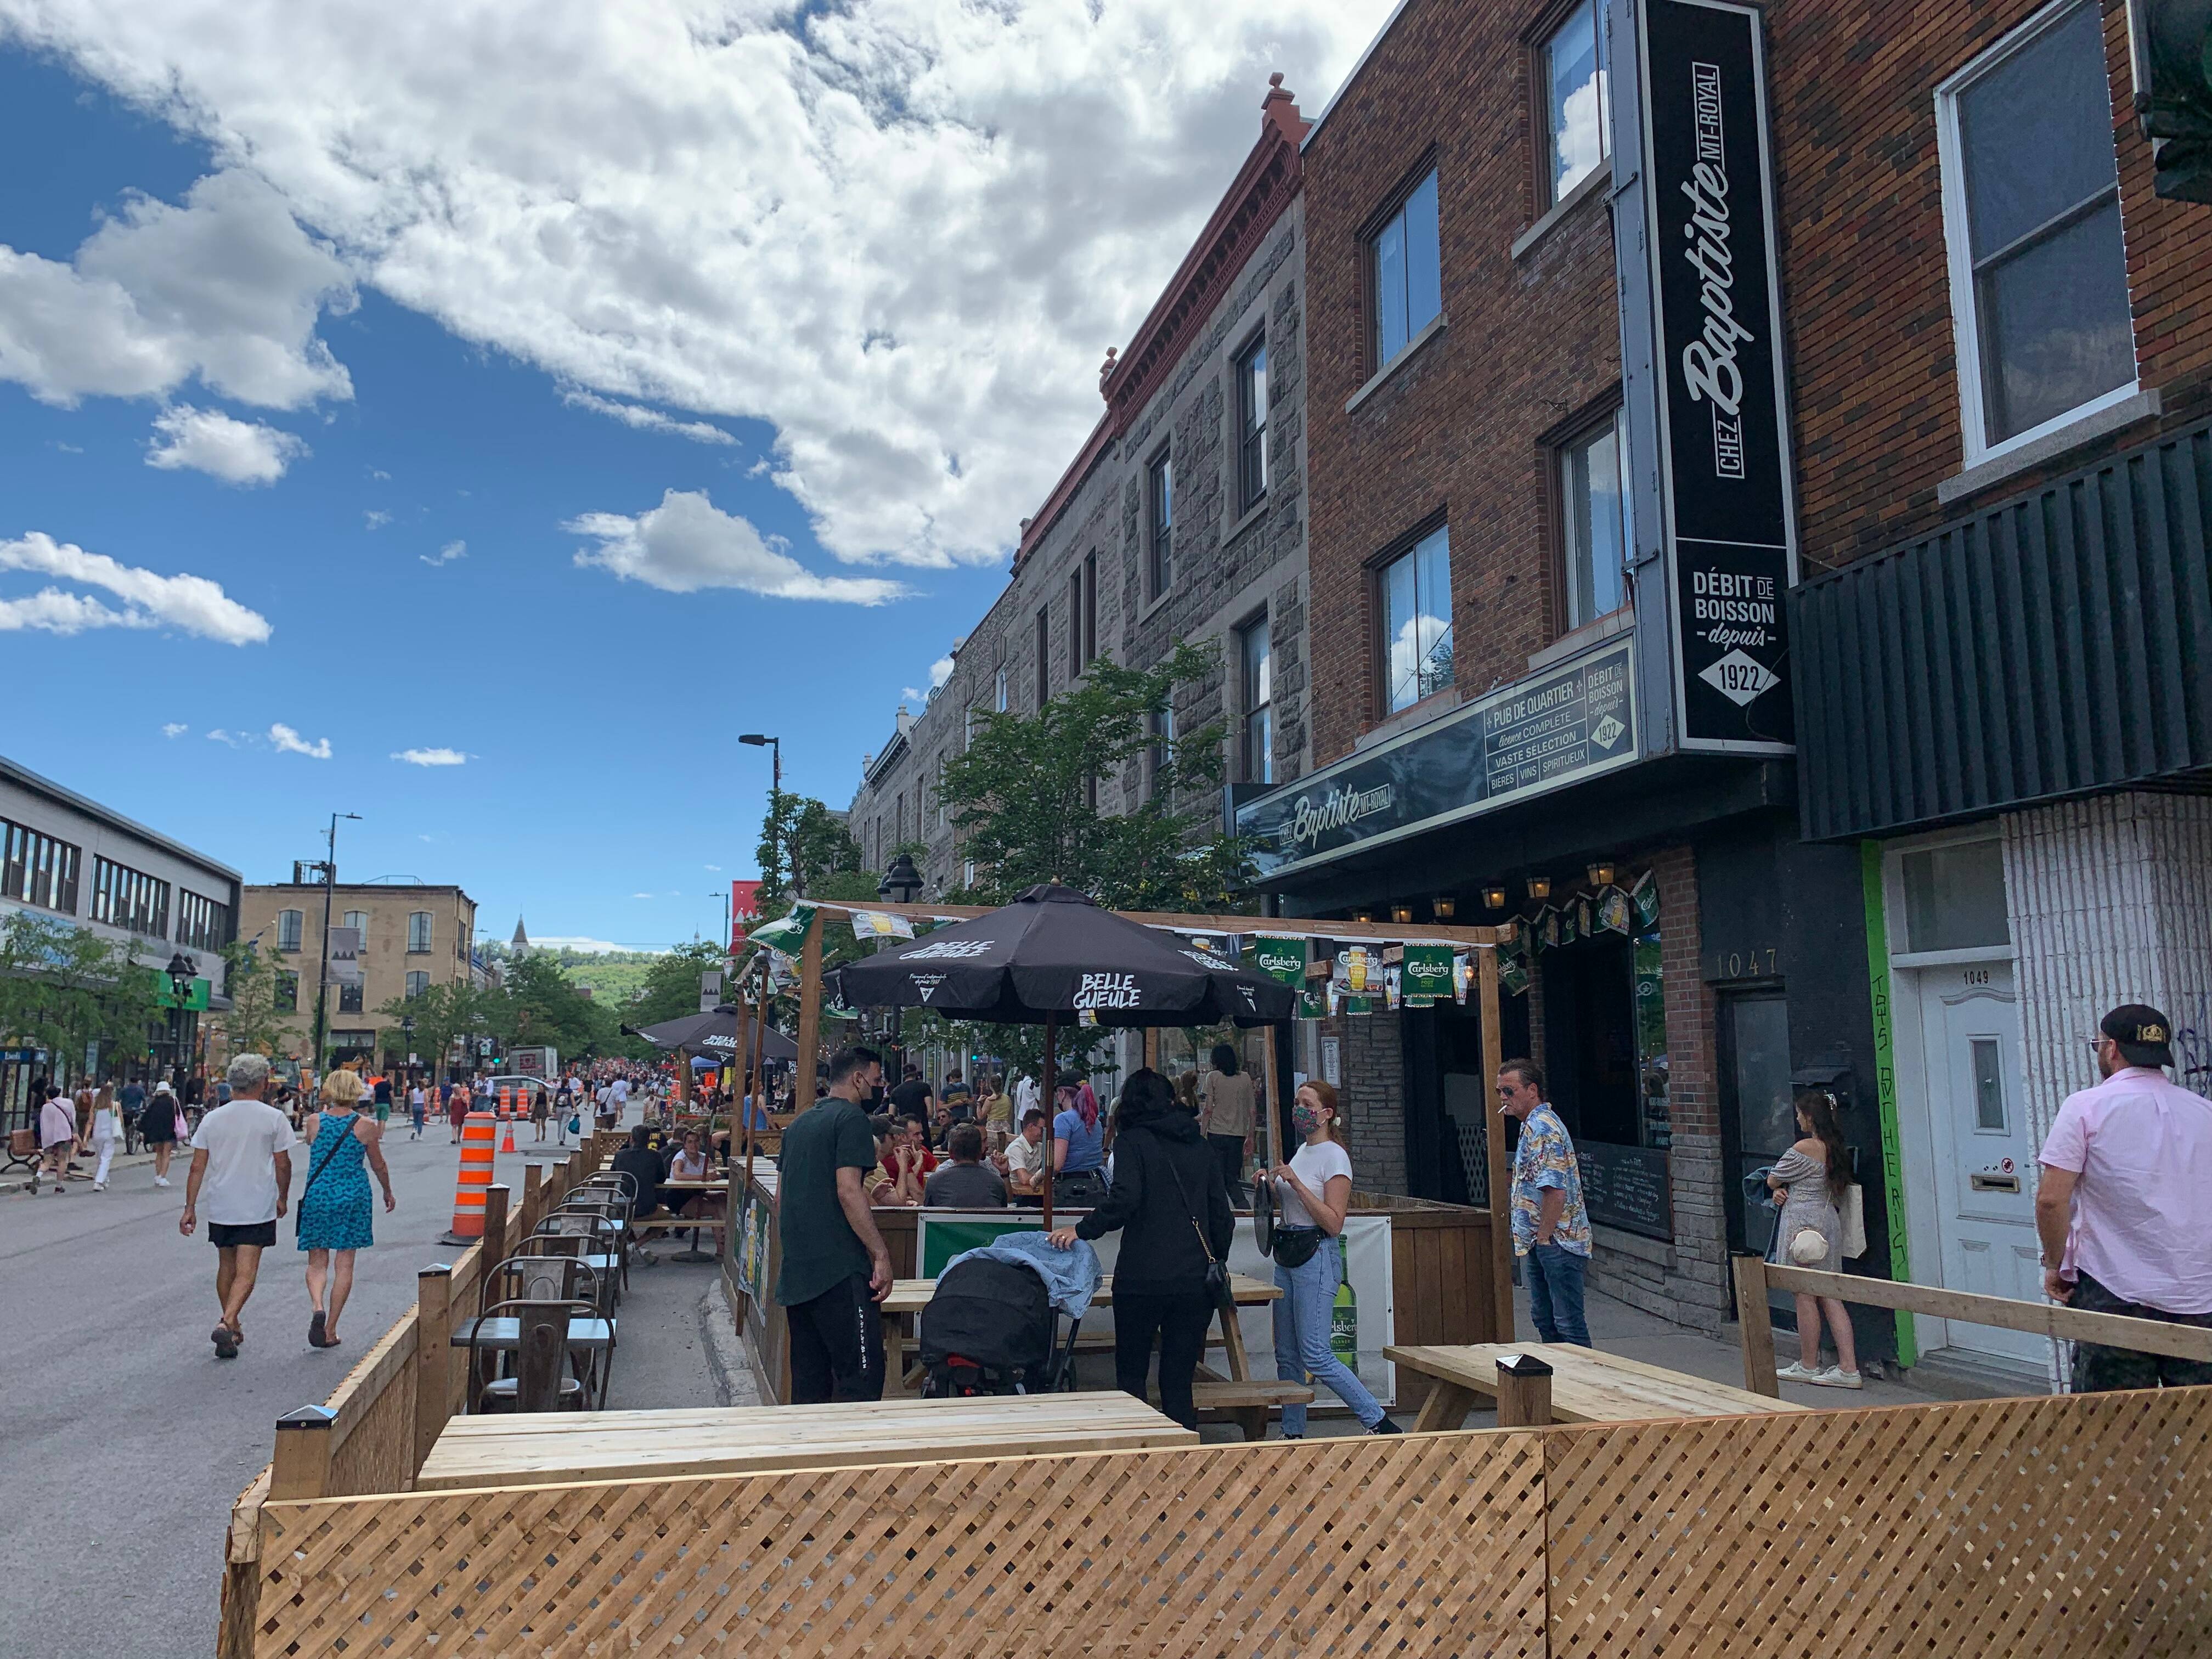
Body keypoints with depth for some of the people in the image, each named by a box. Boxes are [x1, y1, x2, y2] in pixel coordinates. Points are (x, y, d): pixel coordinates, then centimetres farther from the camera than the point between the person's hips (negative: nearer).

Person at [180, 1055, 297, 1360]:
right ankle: (227, 1322, -22)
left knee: (226, 1267, 17)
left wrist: (190, 1208, 8)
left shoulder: (212, 1119, 3)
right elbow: (282, 1165, -2)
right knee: (246, 1272, -4)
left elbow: (197, 1168, 2)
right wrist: (283, 1198, 13)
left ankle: (232, 1328, 28)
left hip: (220, 1208, 4)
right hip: (258, 1209, -4)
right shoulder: (273, 1118, -6)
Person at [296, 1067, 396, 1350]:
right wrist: (388, 1192, 22)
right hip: (353, 1198, -1)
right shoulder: (366, 1126, -6)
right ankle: (330, 1330, 9)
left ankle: (317, 1307, -15)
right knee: (344, 1265, 7)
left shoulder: (315, 1121, -3)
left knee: (317, 1263, 12)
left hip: (317, 1196, 1)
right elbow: (379, 1165, 5)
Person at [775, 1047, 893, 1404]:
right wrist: (881, 1254, -16)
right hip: (839, 1268, -9)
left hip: (796, 1272, 9)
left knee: (808, 1384, 13)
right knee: (863, 1376, -8)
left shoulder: (799, 1123, 19)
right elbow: (848, 1190, -17)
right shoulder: (851, 1118, -7)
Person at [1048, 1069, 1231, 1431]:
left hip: (1143, 1279, -4)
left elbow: (1124, 1199, -17)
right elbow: (1222, 1215, 14)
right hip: (1196, 1280, 4)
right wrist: (1216, 1265, 24)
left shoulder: (1133, 1141, -1)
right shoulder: (1200, 1145, 13)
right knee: (1179, 1382, 8)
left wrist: (1082, 1230, -6)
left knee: (1131, 1374, 10)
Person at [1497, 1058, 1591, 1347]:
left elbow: (1554, 1191, -25)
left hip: (1555, 1243, -11)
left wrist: (1544, 1237, -19)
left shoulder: (1542, 1128, -18)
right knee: (1544, 1320, 17)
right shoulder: (1533, 1125, 17)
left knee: (1569, 1324, -5)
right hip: (1539, 1241, 11)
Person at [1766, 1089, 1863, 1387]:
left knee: (1805, 1296, 3)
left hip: (1802, 1223, -8)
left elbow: (1773, 1180, -6)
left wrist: (1779, 1187, 17)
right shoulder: (1833, 1147, 9)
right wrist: (1783, 1190, 1)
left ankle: (1808, 1366, 14)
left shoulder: (1804, 1148, -17)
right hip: (1829, 1220, 8)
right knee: (1830, 1296, 9)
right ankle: (1849, 1368, 5)